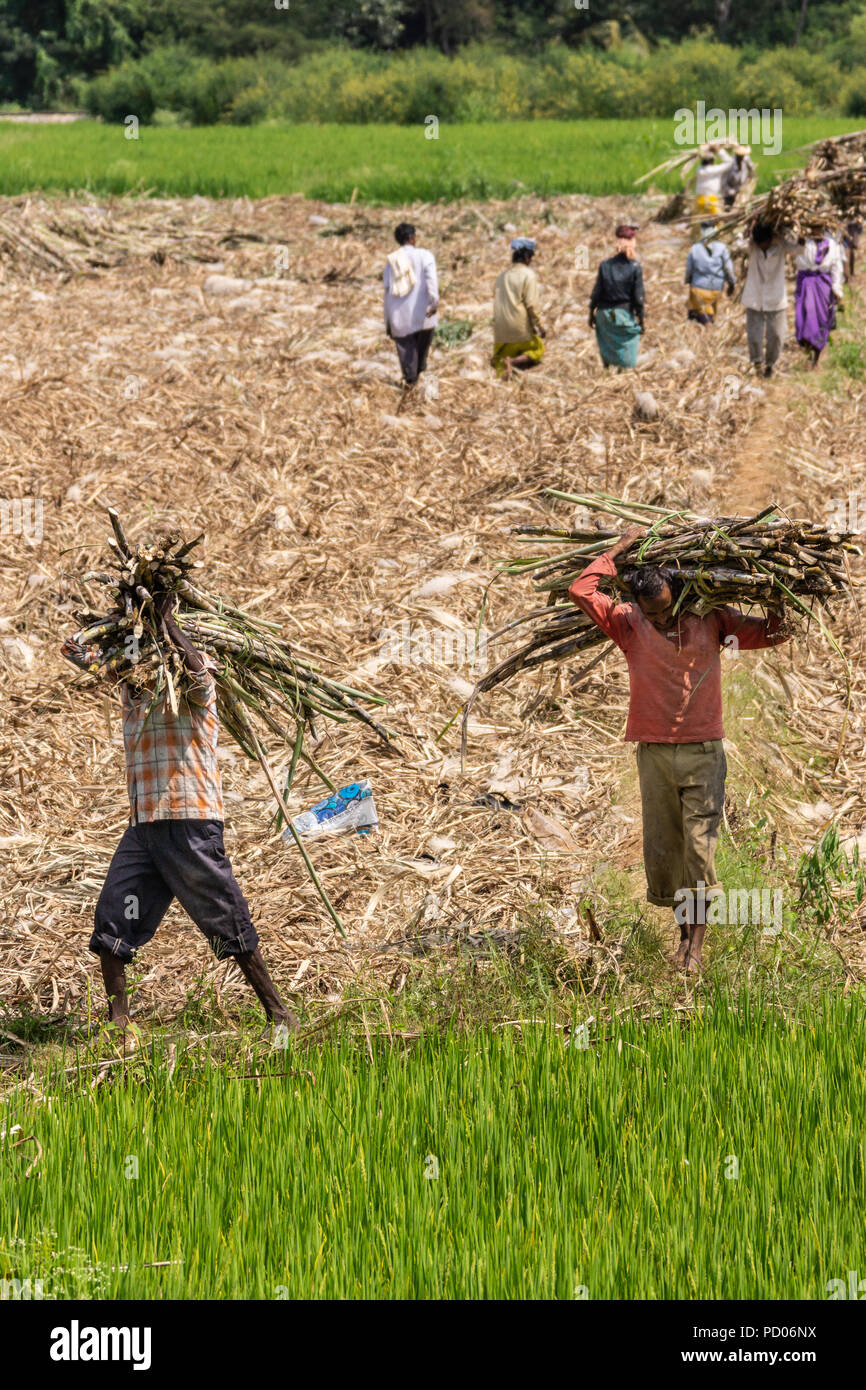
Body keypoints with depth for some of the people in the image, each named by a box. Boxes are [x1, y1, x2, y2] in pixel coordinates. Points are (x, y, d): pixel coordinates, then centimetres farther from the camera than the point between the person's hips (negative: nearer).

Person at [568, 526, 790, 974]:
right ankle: (683, 930, 20)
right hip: (654, 752, 1)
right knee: (660, 848, 3)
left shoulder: (710, 620, 4)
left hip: (703, 752, -1)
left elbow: (774, 633, 12)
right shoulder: (628, 624, 2)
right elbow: (580, 591, -7)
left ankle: (697, 945, -5)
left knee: (699, 847, -8)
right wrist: (619, 549, -2)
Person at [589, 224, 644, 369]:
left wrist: (592, 313, 11)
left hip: (604, 313, 2)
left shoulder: (605, 265, -3)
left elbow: (596, 293, 1)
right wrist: (640, 318, 1)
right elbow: (638, 297, -8)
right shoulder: (634, 267, -10)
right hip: (625, 314, -2)